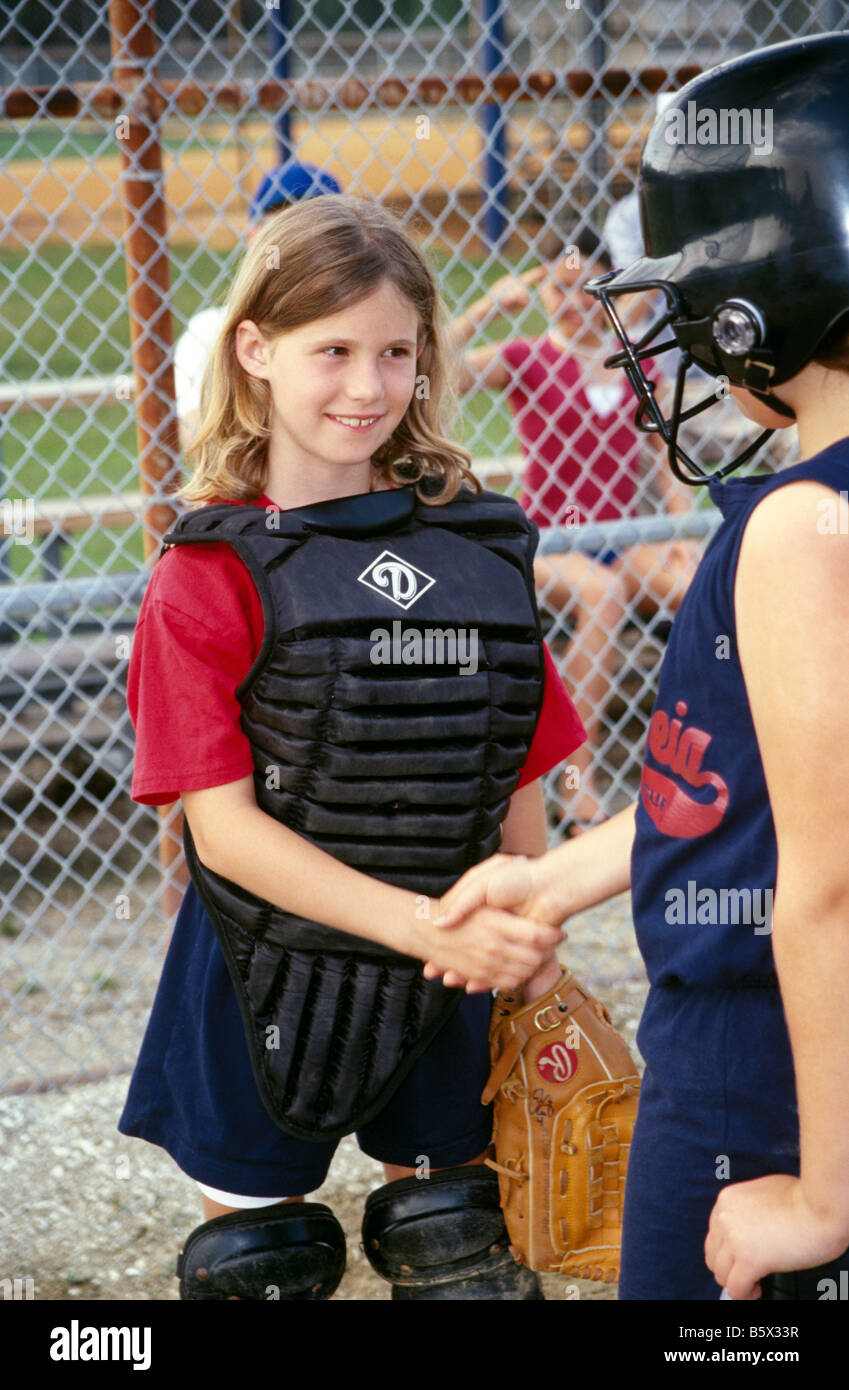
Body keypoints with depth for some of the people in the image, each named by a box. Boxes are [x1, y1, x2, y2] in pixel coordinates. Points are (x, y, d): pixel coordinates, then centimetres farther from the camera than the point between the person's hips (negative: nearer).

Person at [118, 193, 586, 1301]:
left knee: (463, 1255, 14)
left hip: (447, 986, 3)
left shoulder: (476, 544, 1)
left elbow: (517, 777, 7)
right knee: (261, 1264, 10)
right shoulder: (210, 576, -11)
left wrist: (529, 945, 0)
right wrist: (421, 924, -23)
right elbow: (224, 825, -16)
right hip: (267, 992, -3)